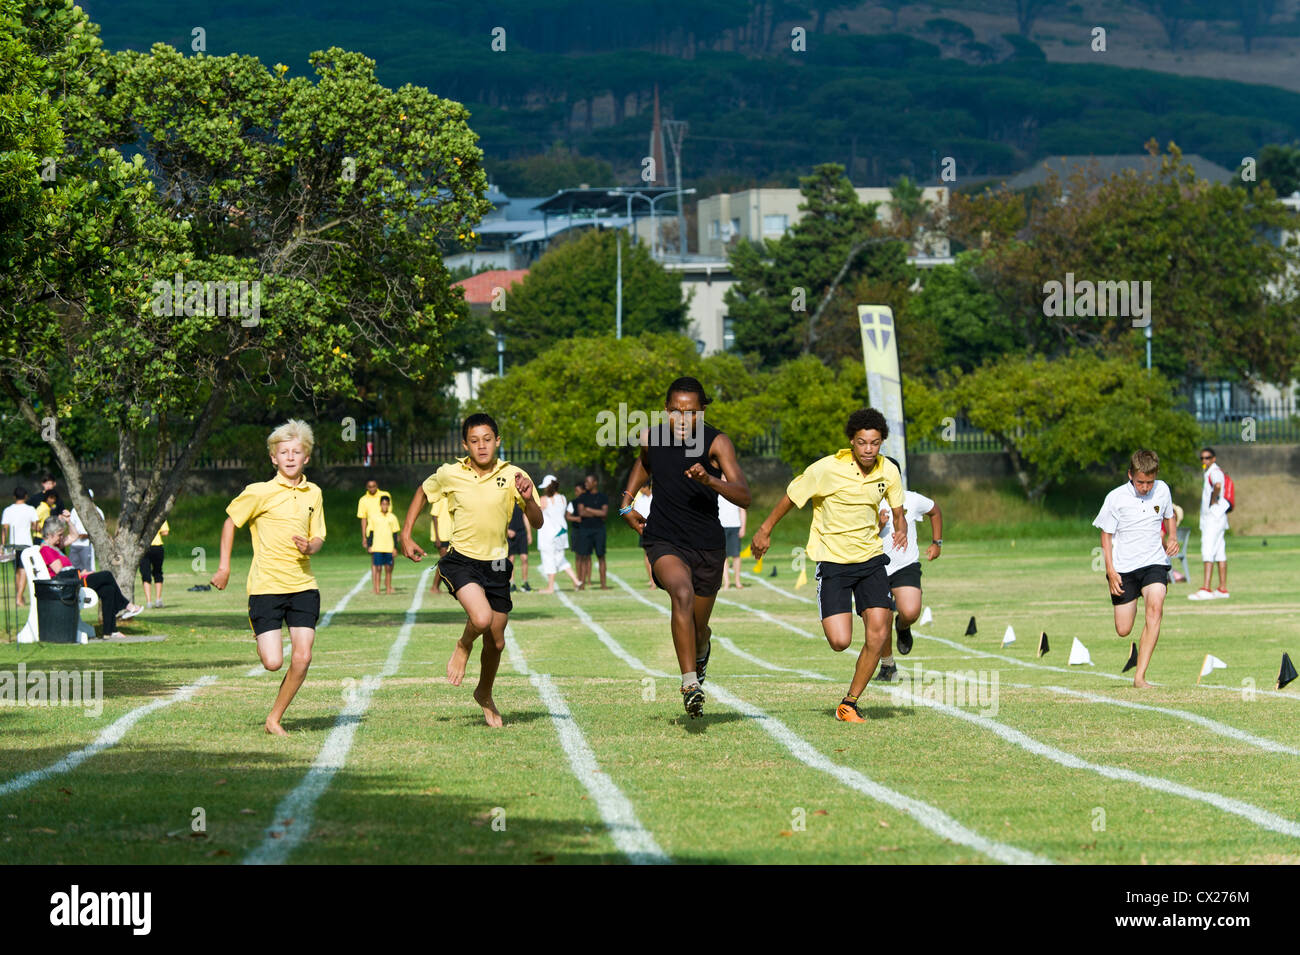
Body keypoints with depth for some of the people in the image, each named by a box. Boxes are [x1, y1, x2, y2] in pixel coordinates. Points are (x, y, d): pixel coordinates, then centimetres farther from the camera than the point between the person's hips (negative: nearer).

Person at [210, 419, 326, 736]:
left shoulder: (313, 494, 8)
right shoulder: (259, 493, -5)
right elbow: (231, 521, 8)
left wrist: (310, 547, -9)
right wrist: (224, 567, 5)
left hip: (303, 585, 4)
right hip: (266, 586, -3)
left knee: (302, 658, -10)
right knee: (272, 662, -12)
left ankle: (274, 718, 8)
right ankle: (260, 636, 26)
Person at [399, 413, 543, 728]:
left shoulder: (512, 476, -6)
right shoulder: (449, 474, -6)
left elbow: (537, 523, -7)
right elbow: (423, 492, 16)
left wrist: (528, 499, -27)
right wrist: (406, 535, 11)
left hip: (496, 565, 2)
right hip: (461, 560, -2)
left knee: (496, 642, 9)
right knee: (482, 618, -28)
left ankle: (485, 695, 38)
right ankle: (463, 646, 8)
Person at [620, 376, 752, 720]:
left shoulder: (717, 443, -12)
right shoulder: (651, 437, -3)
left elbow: (743, 497, -22)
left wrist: (709, 480, -37)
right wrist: (627, 502, 17)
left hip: (707, 546, 0)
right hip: (663, 541, 0)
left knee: (698, 627, 11)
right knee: (683, 594, -31)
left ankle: (701, 652, 51)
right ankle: (690, 685, -33)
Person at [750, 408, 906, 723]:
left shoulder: (888, 472, -4)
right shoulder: (827, 469, -17)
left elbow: (897, 511, 11)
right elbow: (791, 496, -1)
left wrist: (901, 529, -11)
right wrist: (765, 530, 7)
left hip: (871, 558, 4)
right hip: (832, 561, -3)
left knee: (878, 634, -11)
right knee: (840, 642, -15)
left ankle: (849, 703, 6)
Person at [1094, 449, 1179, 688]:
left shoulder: (1162, 490, 0)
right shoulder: (1116, 498, -9)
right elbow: (1106, 535, -2)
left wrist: (1172, 538, 0)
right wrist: (1111, 571, -10)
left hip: (1154, 562, 1)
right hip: (1124, 567, -1)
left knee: (1155, 607, -26)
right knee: (1123, 630, -1)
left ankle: (1140, 676, -26)